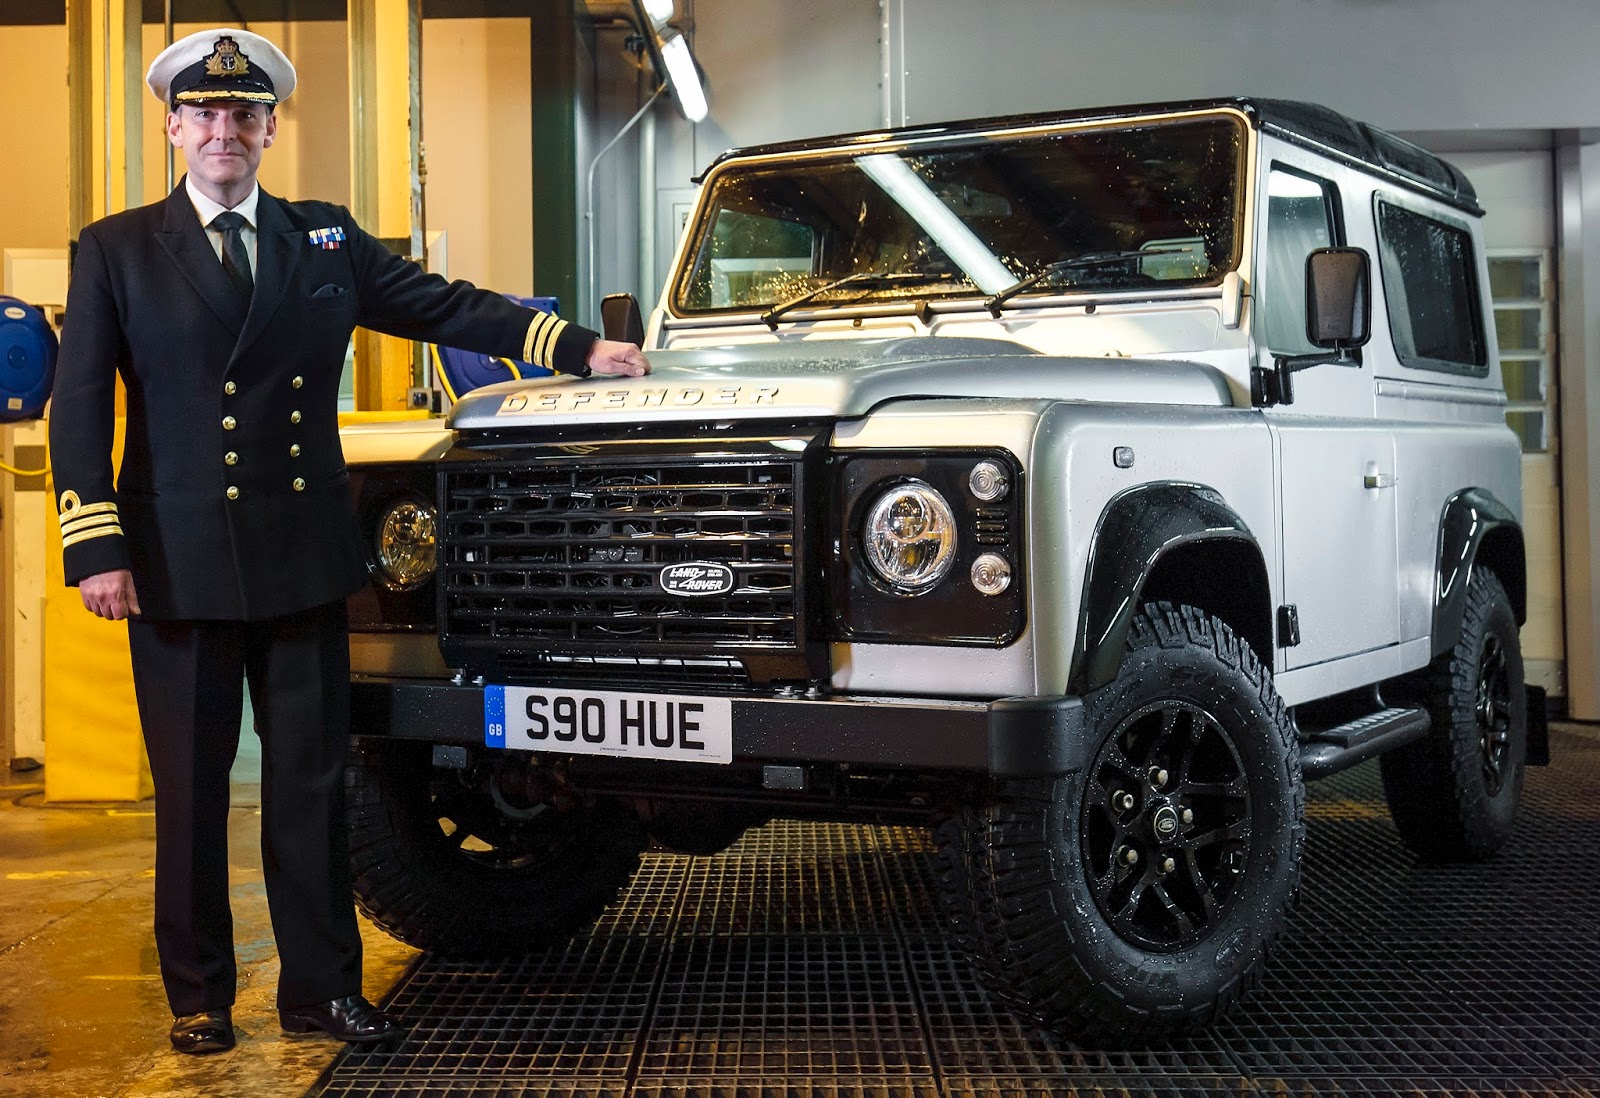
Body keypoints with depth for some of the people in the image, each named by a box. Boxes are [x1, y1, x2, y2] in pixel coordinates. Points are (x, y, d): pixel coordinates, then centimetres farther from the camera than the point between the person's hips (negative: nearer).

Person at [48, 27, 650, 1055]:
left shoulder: (326, 239, 11)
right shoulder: (116, 250, 4)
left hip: (305, 556, 2)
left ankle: (321, 986, 18)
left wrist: (579, 346, 1)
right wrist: (96, 547, -10)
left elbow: (444, 306, 10)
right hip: (179, 565, -2)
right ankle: (198, 995, 21)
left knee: (311, 780, 7)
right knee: (192, 787, 7)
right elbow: (80, 407, -1)